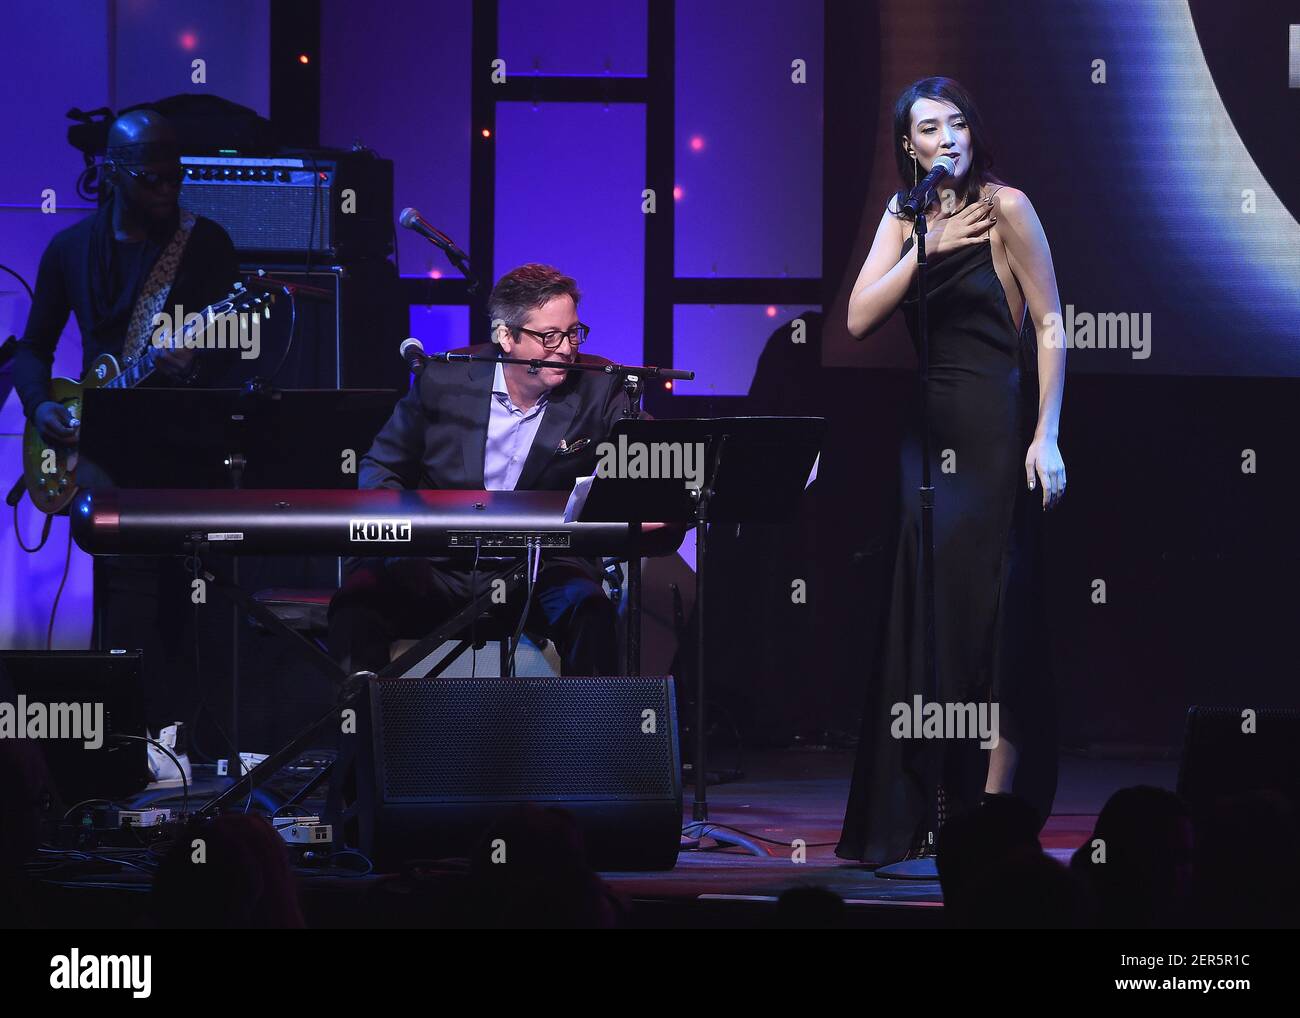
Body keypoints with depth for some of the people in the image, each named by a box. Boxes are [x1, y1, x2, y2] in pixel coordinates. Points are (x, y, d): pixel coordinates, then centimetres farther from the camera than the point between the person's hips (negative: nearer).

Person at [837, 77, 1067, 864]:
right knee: (928, 610, 3)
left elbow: (1051, 325, -9)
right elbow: (861, 319, 0)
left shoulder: (1006, 207, -7)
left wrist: (1047, 436, -15)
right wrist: (927, 248, -12)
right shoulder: (904, 216, 9)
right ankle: (936, 807, 8)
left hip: (998, 429, -5)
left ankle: (997, 802, 0)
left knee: (992, 607, -4)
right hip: (929, 429, 5)